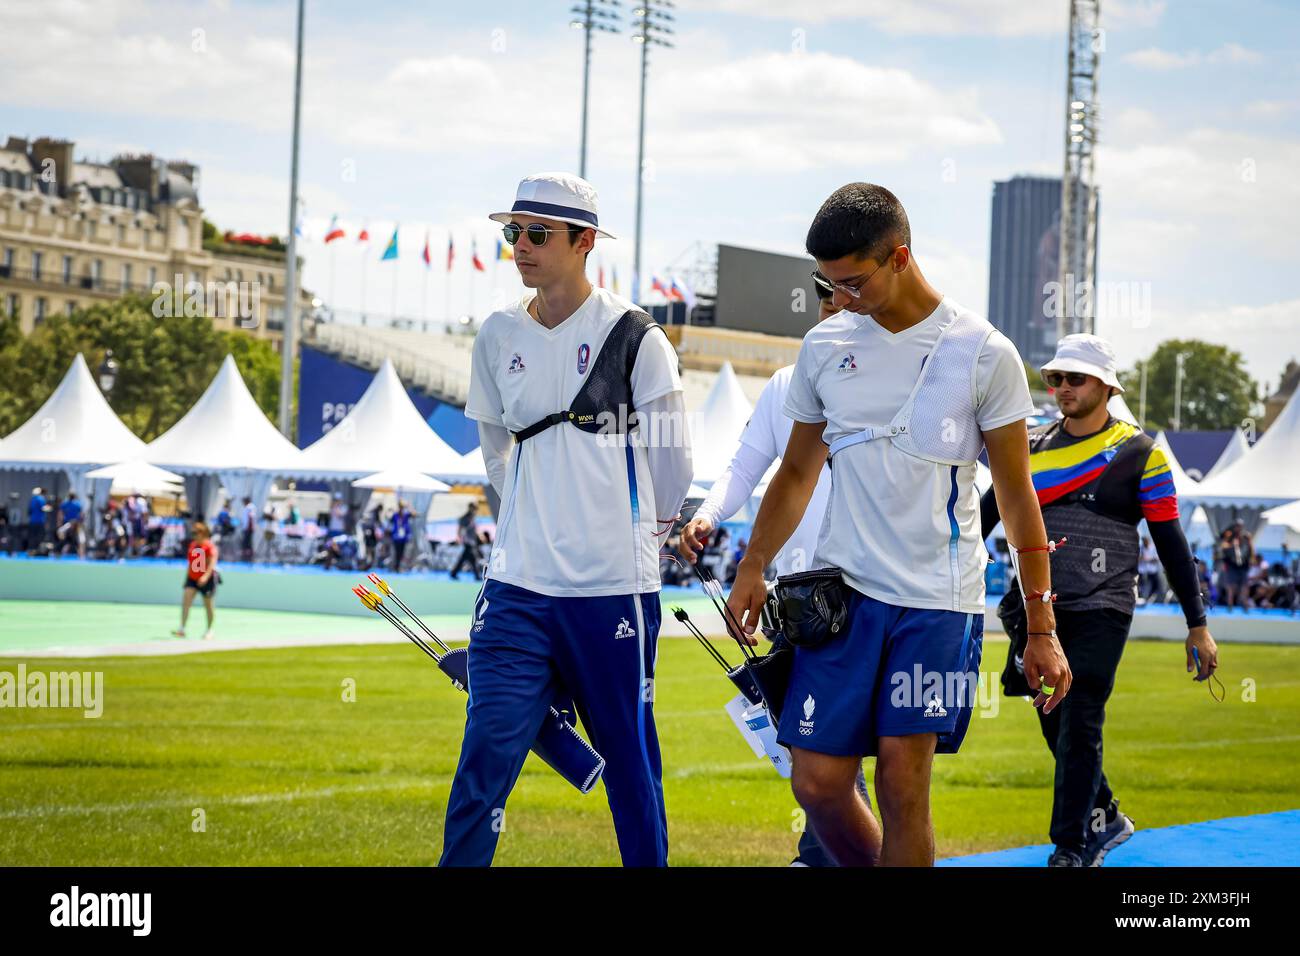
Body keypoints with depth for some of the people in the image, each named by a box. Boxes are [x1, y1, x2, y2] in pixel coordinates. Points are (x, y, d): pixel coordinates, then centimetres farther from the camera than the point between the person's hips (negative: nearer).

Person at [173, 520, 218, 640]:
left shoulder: (210, 546, -13)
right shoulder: (192, 545, 8)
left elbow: (212, 563, -21)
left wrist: (206, 576, -34)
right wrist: (187, 574, 21)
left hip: (207, 579, -6)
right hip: (192, 578, 6)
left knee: (209, 606, 7)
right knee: (185, 601, -13)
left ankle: (209, 630, 25)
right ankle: (182, 629, -18)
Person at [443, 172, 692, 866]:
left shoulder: (634, 337, -5)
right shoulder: (498, 337, 9)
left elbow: (671, 460, 2)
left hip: (613, 588, -3)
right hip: (518, 585, 3)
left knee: (632, 766, 4)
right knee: (485, 761, -5)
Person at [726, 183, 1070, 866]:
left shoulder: (983, 354, -3)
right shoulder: (823, 348, 8)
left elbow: (1016, 495, 2)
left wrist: (1040, 629, 1)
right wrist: (753, 565, 7)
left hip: (939, 601, -3)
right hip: (841, 591, 3)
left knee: (903, 785, -8)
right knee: (818, 783, -2)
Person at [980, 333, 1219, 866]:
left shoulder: (1139, 454, -3)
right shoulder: (1031, 447, 9)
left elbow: (1171, 543, -1)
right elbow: (986, 514, 11)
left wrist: (1197, 625, -1)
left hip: (1101, 612, -5)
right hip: (1041, 610, 5)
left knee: (1079, 729, -10)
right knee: (1055, 728, 9)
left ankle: (1070, 850, -5)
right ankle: (1105, 819, 29)